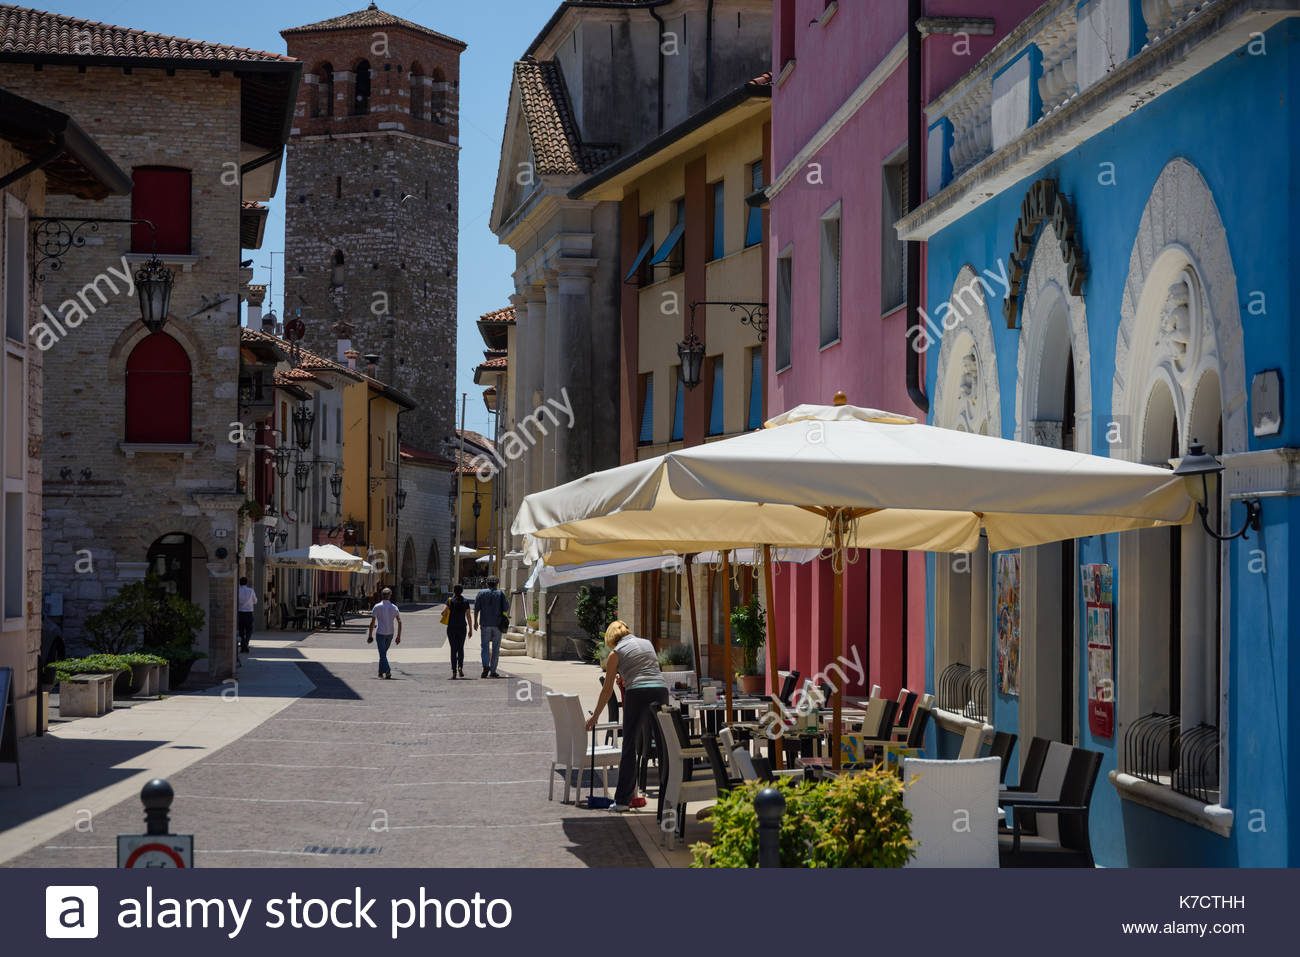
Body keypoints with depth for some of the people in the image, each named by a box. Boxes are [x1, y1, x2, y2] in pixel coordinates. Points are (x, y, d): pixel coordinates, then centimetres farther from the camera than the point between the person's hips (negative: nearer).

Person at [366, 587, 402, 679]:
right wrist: (399, 636, 0)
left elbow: (372, 622, -7)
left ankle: (387, 670, -24)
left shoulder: (377, 607, -6)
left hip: (380, 633, -4)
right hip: (390, 633, 4)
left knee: (383, 654, -5)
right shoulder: (394, 607, 2)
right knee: (383, 653, 19)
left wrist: (370, 635, 2)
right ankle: (381, 672, 24)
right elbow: (399, 622, -4)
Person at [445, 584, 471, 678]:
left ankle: (454, 671, 1)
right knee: (461, 648, 14)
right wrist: (470, 629, 4)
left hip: (451, 627, -1)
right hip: (462, 627, 1)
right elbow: (468, 616, -1)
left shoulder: (450, 600, -3)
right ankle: (460, 667, -8)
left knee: (453, 649, 7)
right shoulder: (465, 601, 0)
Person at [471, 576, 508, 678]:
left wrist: (475, 621, 8)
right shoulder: (501, 594, 2)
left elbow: (476, 609, 0)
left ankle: (486, 665, -20)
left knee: (484, 646, 4)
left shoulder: (481, 593, 3)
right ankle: (493, 671, 6)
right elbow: (505, 609, -3)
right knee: (495, 648, 7)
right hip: (498, 624, 0)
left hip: (485, 624, 0)